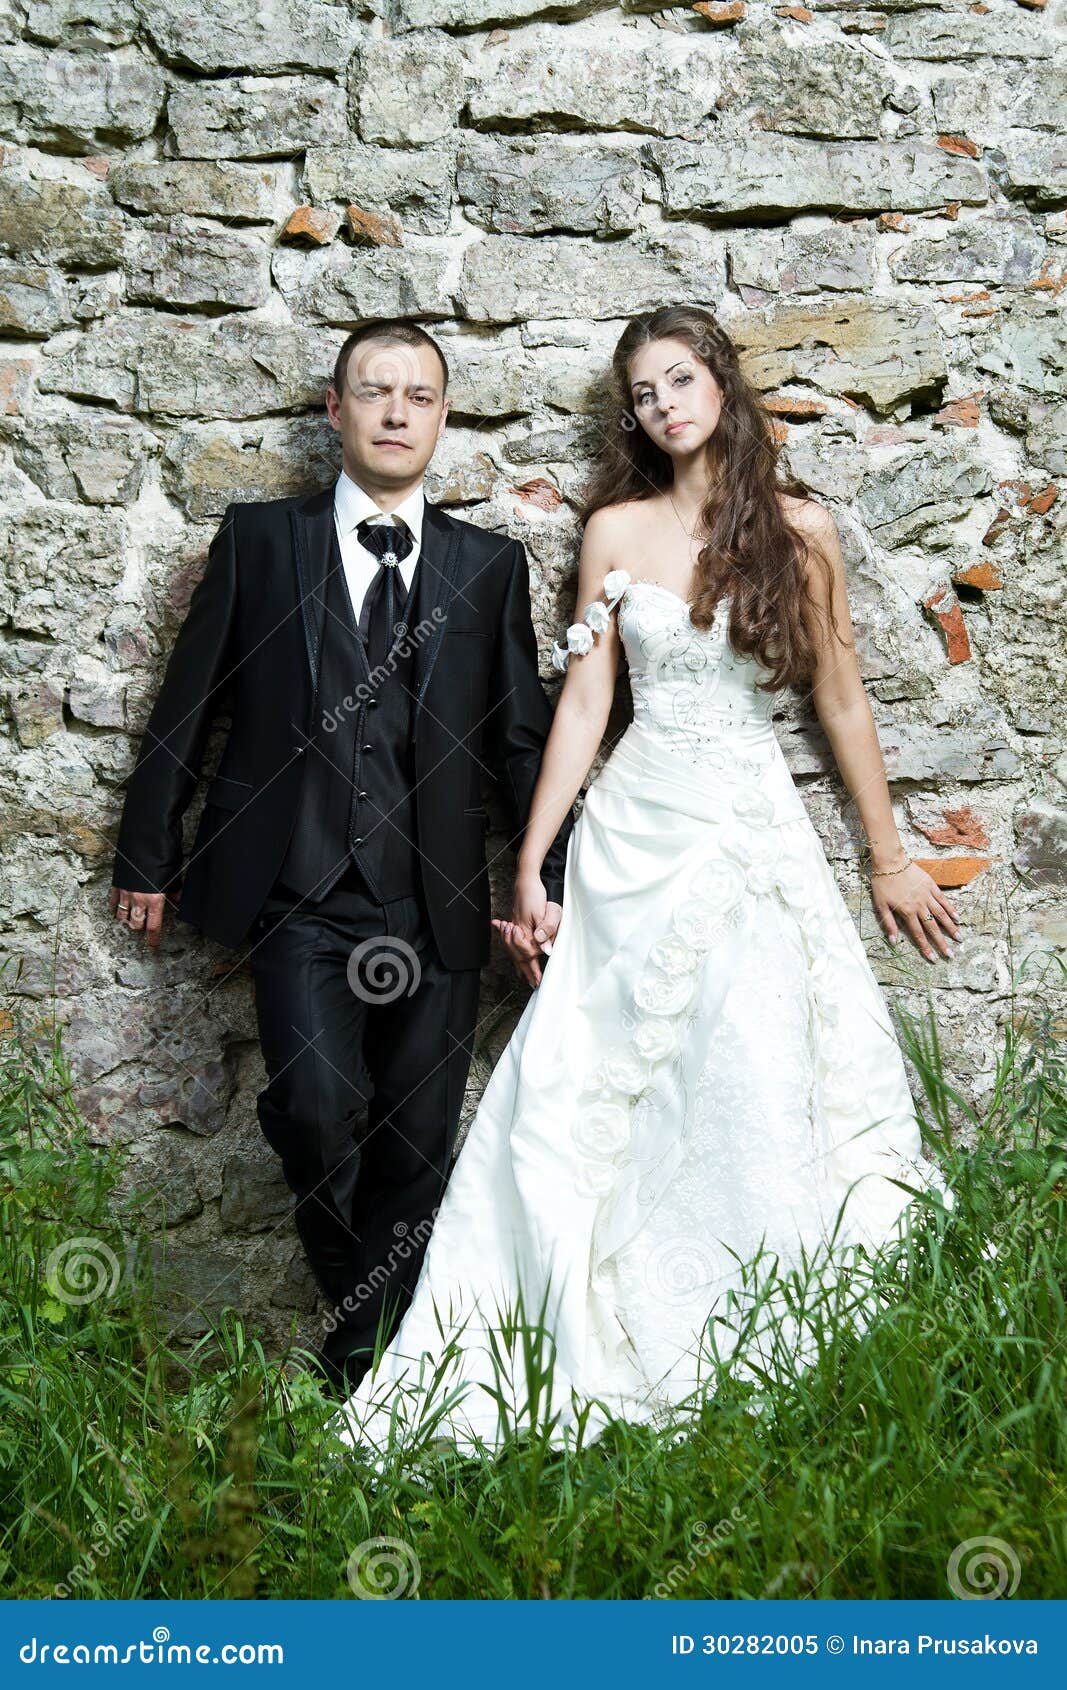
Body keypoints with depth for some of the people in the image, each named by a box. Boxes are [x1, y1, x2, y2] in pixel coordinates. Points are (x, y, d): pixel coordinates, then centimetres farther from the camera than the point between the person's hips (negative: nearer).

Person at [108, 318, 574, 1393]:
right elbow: (186, 708, 9)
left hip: (436, 902, 2)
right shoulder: (258, 540, 7)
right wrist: (147, 860, 9)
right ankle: (351, 1314, 9)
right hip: (299, 892, -2)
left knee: (416, 1144, 5)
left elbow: (524, 737, 12)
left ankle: (376, 1361, 22)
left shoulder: (492, 565, 11)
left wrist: (550, 882, 7)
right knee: (320, 1108, -18)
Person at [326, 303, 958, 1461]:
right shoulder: (615, 530, 6)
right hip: (634, 832, 1)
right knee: (581, 1098, -1)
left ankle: (756, 1366, 10)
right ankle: (591, 1363, 12)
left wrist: (888, 858, 11)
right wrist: (530, 865, 2)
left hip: (758, 831, -1)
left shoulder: (799, 529, 4)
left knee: (759, 1099, -5)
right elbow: (584, 701, 4)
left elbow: (840, 699, 8)